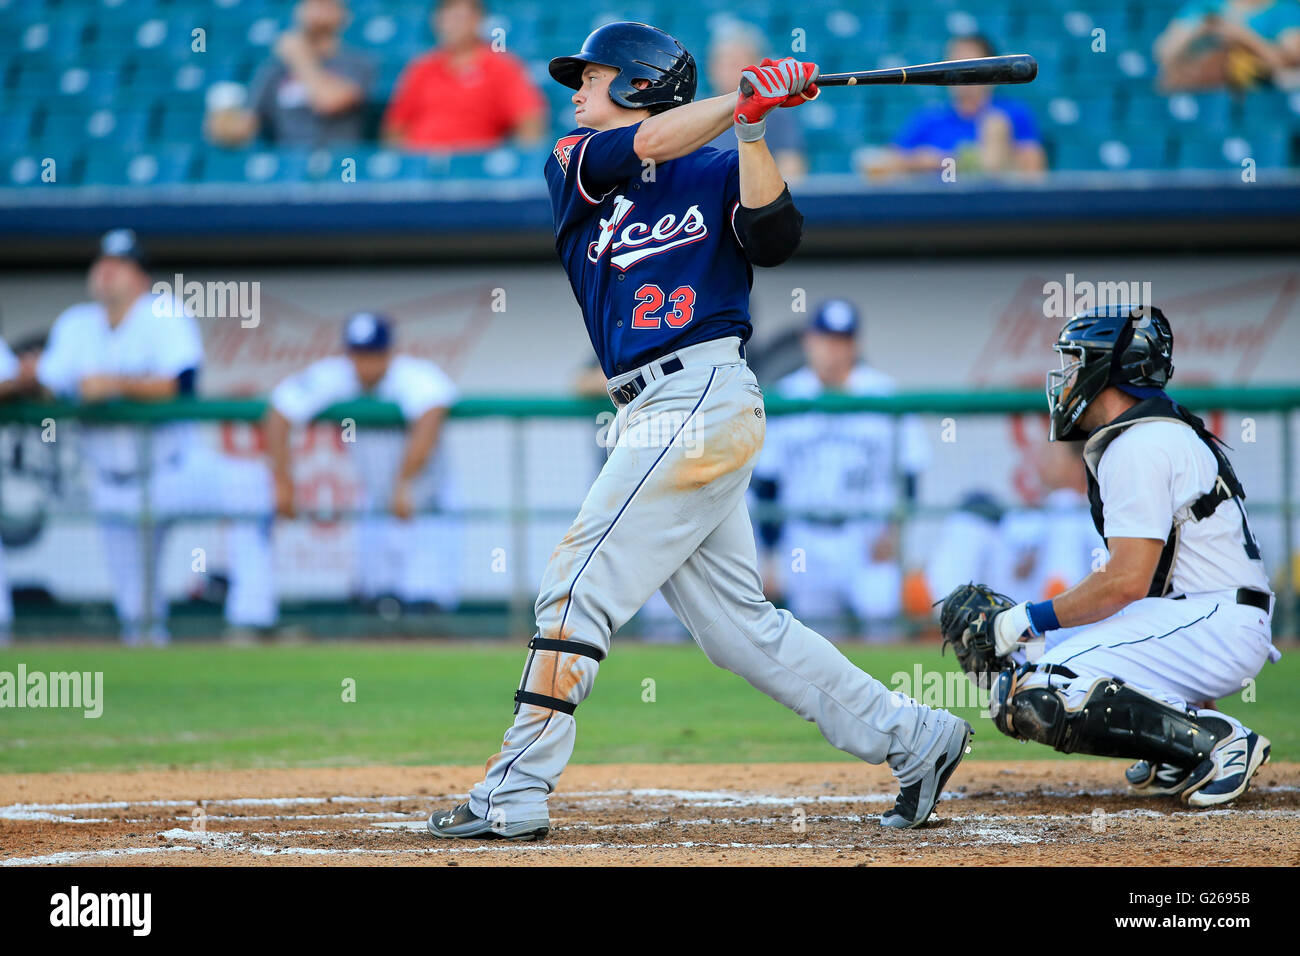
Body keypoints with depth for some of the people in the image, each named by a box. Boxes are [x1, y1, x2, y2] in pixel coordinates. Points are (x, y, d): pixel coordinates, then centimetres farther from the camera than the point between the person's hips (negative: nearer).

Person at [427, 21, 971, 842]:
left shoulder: (716, 174, 4)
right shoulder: (575, 163, 18)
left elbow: (774, 238, -13)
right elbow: (648, 144, -2)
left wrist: (751, 126, -19)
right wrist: (748, 99, -5)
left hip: (700, 396, -7)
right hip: (659, 414, 7)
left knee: (579, 590, -10)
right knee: (735, 622, 5)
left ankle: (514, 796, -8)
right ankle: (912, 738, 12)